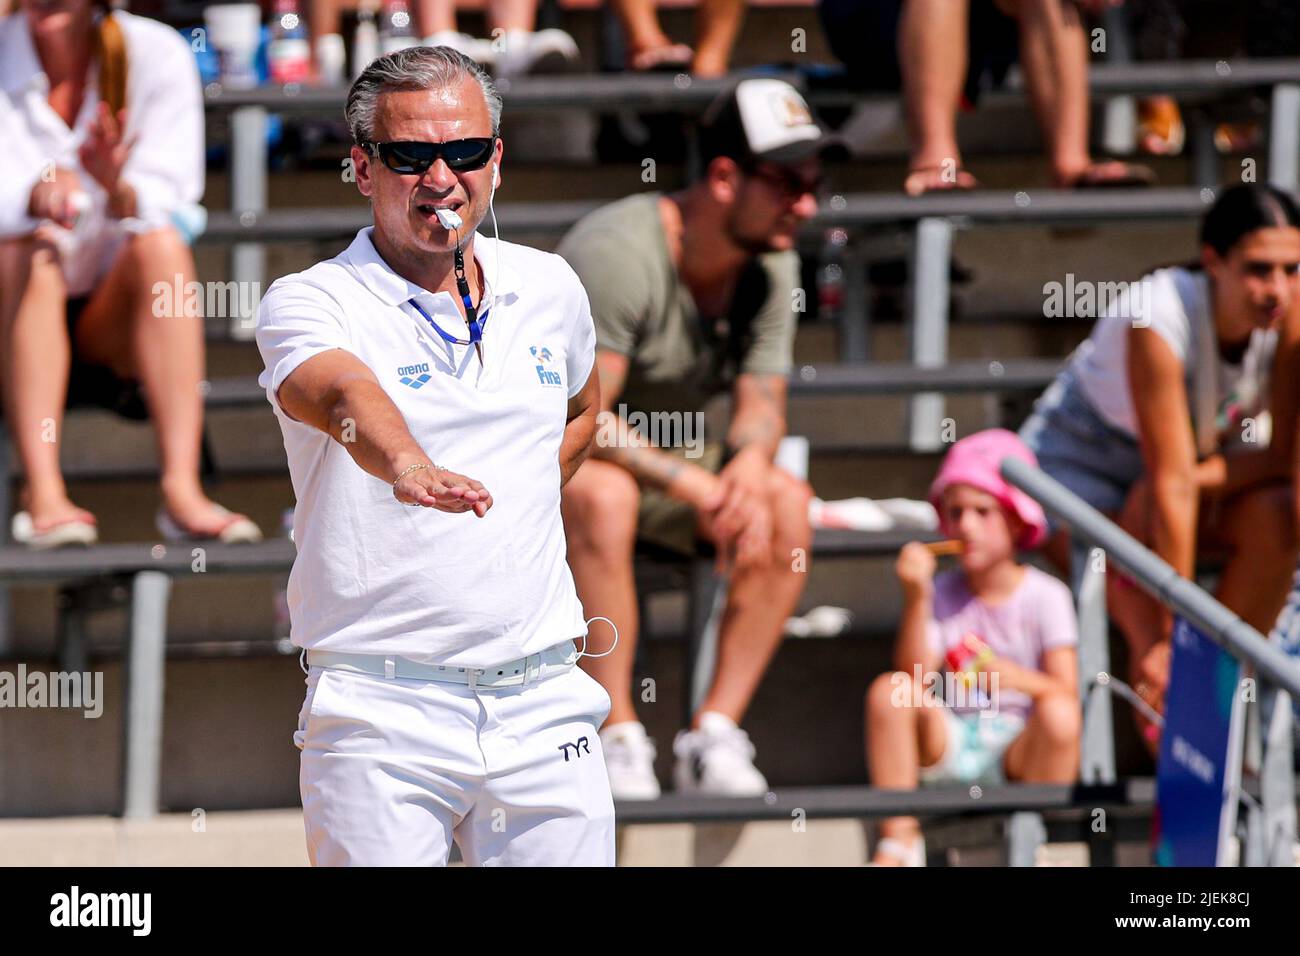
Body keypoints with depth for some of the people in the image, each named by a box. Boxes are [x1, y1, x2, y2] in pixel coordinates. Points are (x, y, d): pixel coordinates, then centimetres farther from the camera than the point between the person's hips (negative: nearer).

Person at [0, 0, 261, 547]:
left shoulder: (157, 55, -4)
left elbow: (170, 209, -13)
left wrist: (118, 190, -36)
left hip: (117, 329, 1)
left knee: (161, 246, -28)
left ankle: (181, 488, -39)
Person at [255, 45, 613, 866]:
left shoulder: (550, 288, 10)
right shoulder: (310, 302, -6)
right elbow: (345, 397, -30)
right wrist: (408, 468, -51)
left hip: (545, 702, 4)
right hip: (379, 713, -4)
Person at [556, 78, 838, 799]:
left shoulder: (771, 266, -2)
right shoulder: (618, 252, -26)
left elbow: (762, 404, -2)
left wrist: (750, 460, -27)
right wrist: (701, 490, -33)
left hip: (668, 457, 6)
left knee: (788, 503, -20)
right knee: (603, 496, -39)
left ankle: (715, 733, -20)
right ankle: (618, 741, -34)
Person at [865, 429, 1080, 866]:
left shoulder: (1045, 596, -3)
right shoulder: (943, 593, 5)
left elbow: (1066, 692, -10)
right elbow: (915, 675, -7)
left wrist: (1021, 679, -30)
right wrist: (916, 599, -15)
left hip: (1020, 749, -3)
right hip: (951, 747, 3)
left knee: (1058, 714, -34)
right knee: (889, 689, -23)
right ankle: (898, 840, -16)